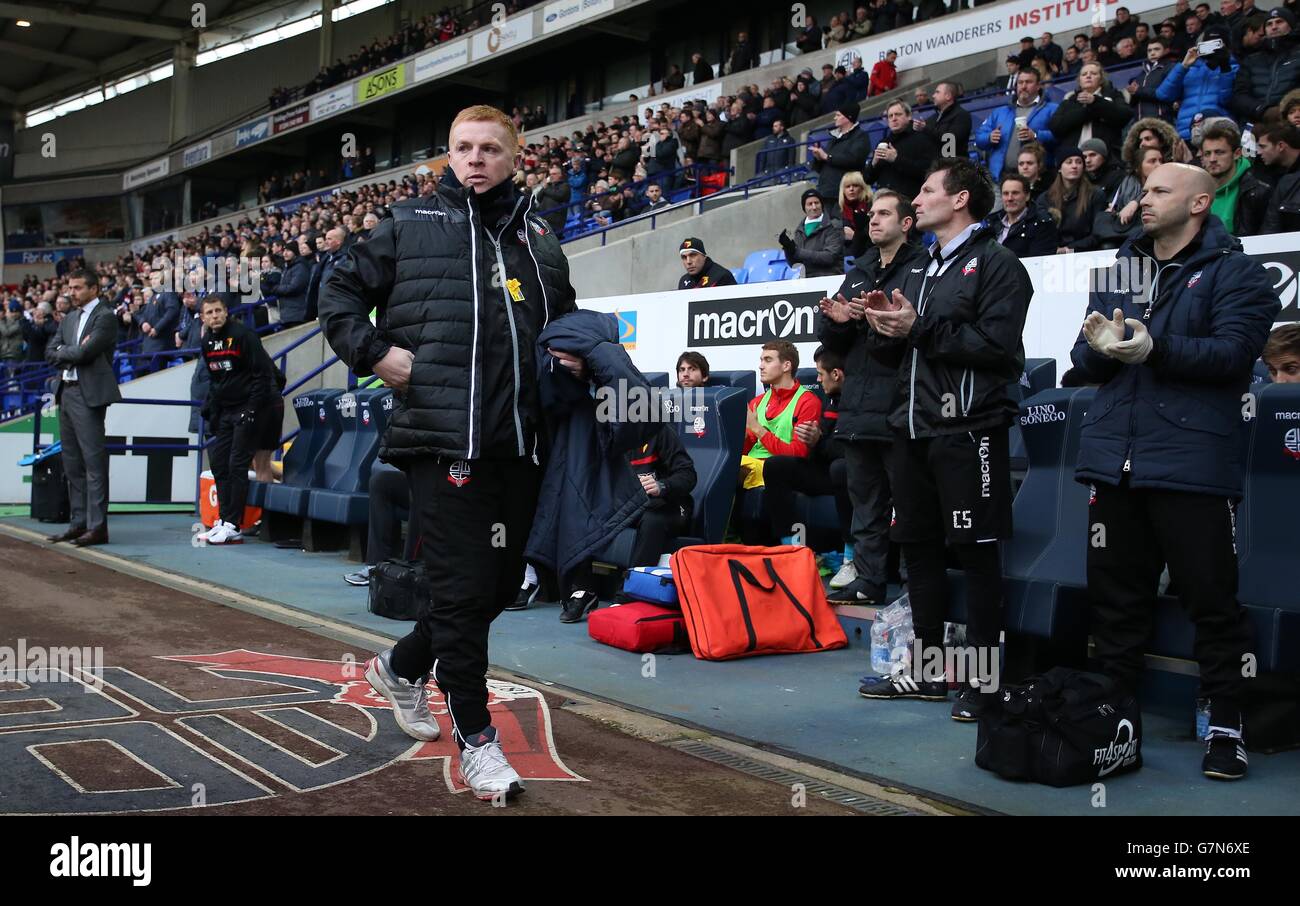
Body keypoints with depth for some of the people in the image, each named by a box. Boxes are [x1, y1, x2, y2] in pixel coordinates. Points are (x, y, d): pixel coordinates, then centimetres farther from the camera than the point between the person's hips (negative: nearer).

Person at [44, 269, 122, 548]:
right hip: (65, 392, 8)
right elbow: (50, 352, 10)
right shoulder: (68, 319, 19)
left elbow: (85, 352, -16)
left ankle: (97, 526, -10)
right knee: (72, 463, 10)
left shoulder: (105, 317, -6)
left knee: (94, 461, -9)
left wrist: (63, 352, 1)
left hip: (89, 394, -8)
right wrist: (74, 352, -5)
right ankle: (79, 522, 15)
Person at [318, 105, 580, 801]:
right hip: (442, 435, -5)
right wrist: (375, 354, -6)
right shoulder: (412, 222, 4)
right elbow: (340, 293, 8)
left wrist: (576, 356, 12)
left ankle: (403, 666, 38)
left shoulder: (538, 239, 17)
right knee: (462, 588, -4)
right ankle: (475, 737, 11)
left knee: (500, 584, 13)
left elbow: (567, 316, 31)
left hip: (519, 441, 6)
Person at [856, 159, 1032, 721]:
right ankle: (926, 669, 22)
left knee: (975, 550, -3)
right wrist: (887, 328, 1)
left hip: (967, 428, -8)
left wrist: (920, 327, -17)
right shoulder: (919, 270, 21)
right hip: (913, 426, 8)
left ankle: (984, 679, 5)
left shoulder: (995, 263, -5)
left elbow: (998, 345, -19)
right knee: (919, 546, 11)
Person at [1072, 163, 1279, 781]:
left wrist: (1154, 347, -25)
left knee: (1212, 599, 0)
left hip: (1191, 464, -5)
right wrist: (1098, 346, -11)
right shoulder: (1119, 269, 19)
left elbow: (1233, 352, -14)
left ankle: (1226, 724, 12)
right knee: (1115, 595, 11)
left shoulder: (1233, 273, 1)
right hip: (1115, 457, 6)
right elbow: (1085, 360, 12)